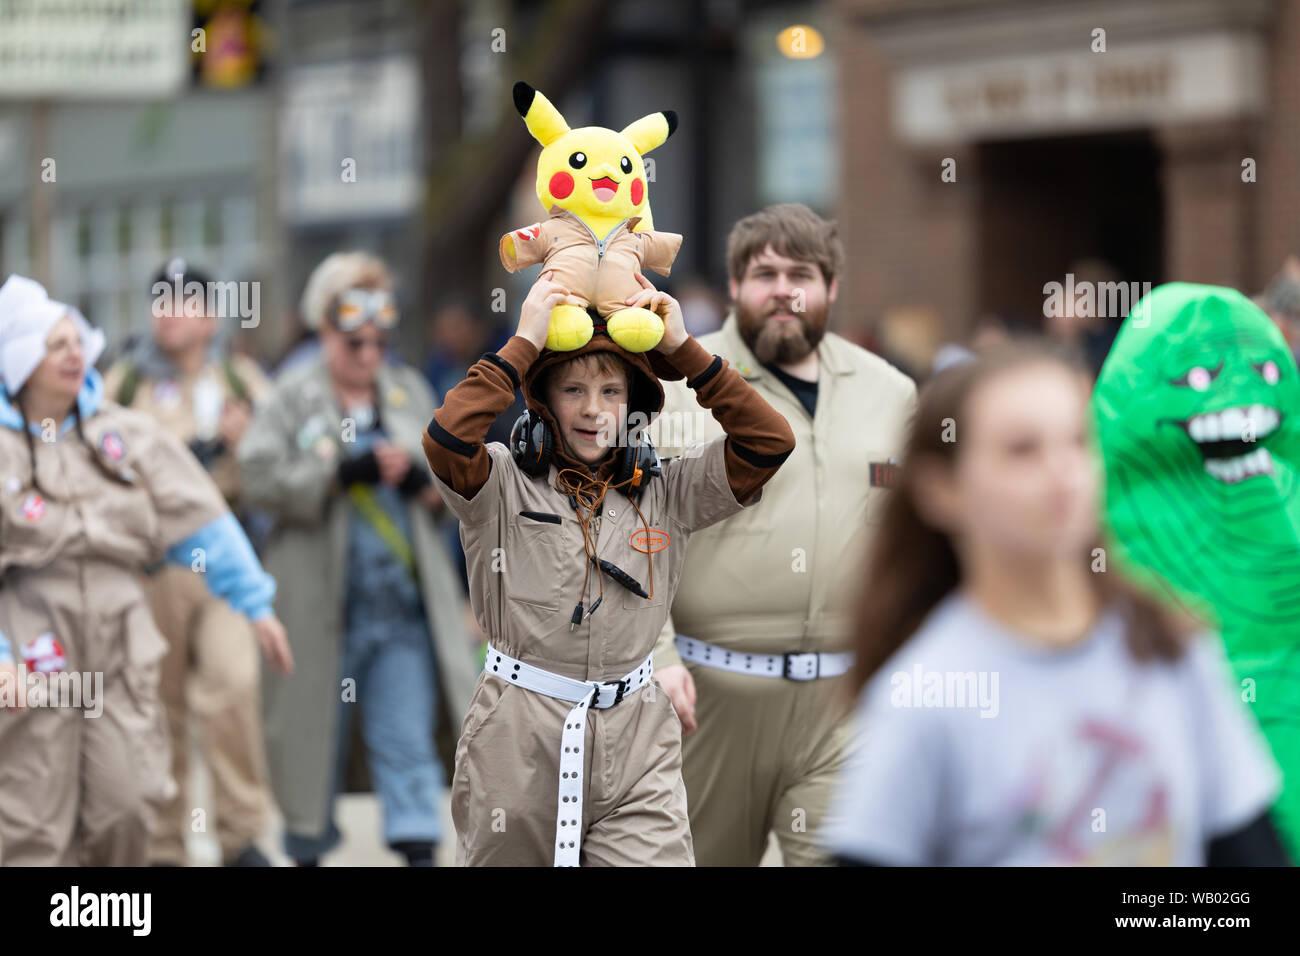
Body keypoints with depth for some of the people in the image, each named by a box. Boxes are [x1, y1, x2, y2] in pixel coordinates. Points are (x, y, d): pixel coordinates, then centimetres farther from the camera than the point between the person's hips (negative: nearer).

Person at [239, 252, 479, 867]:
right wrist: (342, 472, -18)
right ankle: (308, 849, 24)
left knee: (408, 740, -5)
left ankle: (419, 851, -10)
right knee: (316, 733, 8)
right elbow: (258, 479, -12)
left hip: (404, 603, 2)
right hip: (322, 603, -2)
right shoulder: (293, 399, 0)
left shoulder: (409, 391, 12)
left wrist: (419, 474, -6)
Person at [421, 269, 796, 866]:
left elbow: (768, 442, -1)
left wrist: (682, 349, -4)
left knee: (656, 859, -12)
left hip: (634, 749, 2)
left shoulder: (665, 496, 7)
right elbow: (447, 440, -22)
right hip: (517, 743, -2)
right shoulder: (504, 485, -2)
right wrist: (524, 343, -16)